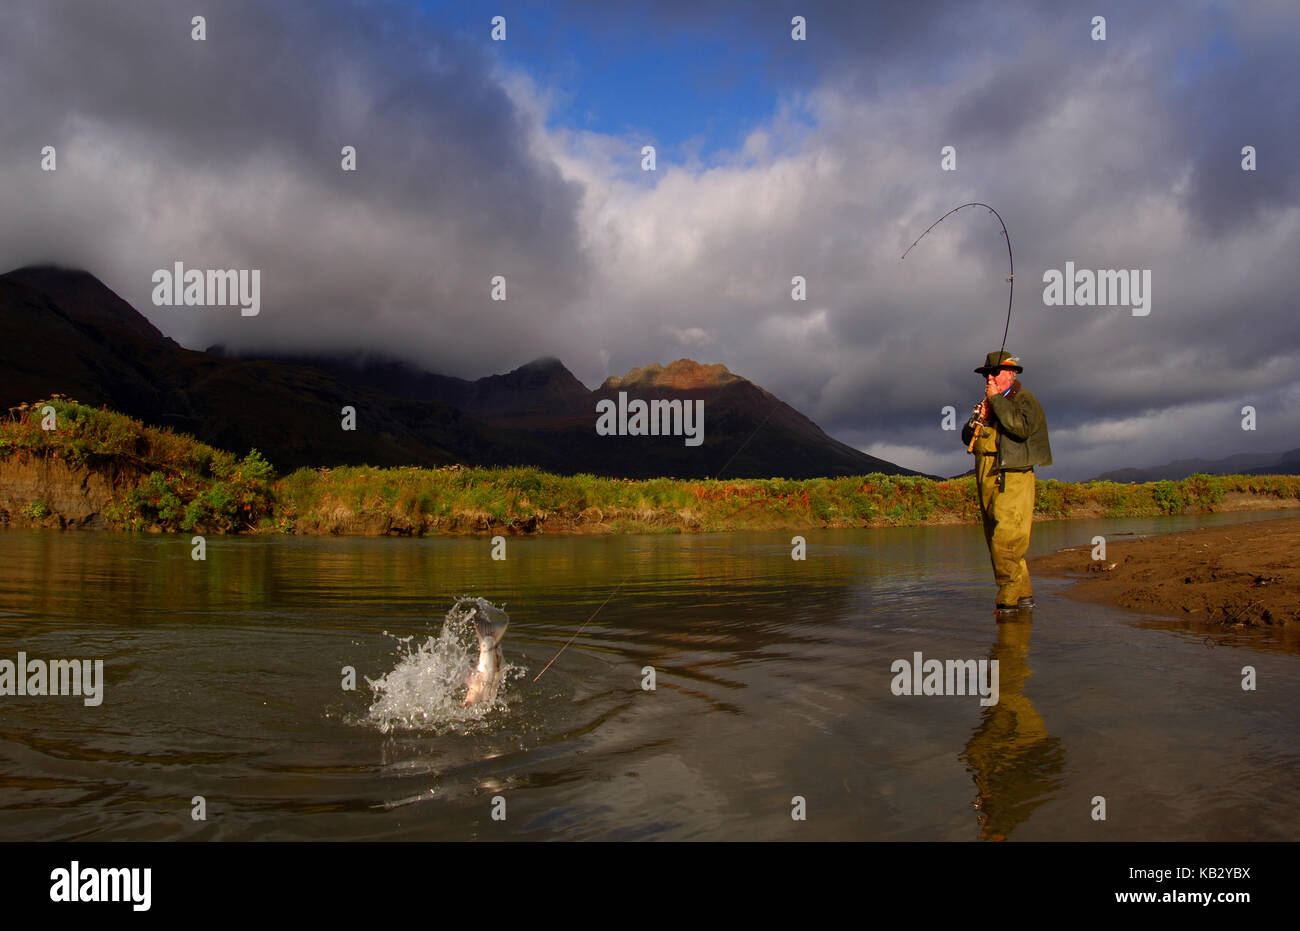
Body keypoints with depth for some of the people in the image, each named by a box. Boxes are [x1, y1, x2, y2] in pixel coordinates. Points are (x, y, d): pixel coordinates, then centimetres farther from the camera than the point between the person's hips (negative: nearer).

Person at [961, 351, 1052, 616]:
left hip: (1012, 480, -8)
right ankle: (1024, 595, 15)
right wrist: (978, 420, -2)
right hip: (986, 482, 8)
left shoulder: (1025, 400, 0)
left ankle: (1009, 600, -11)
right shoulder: (987, 403, 23)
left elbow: (1022, 428, -20)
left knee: (1006, 542, -15)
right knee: (997, 544, 7)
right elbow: (967, 438, 17)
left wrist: (996, 400, -15)